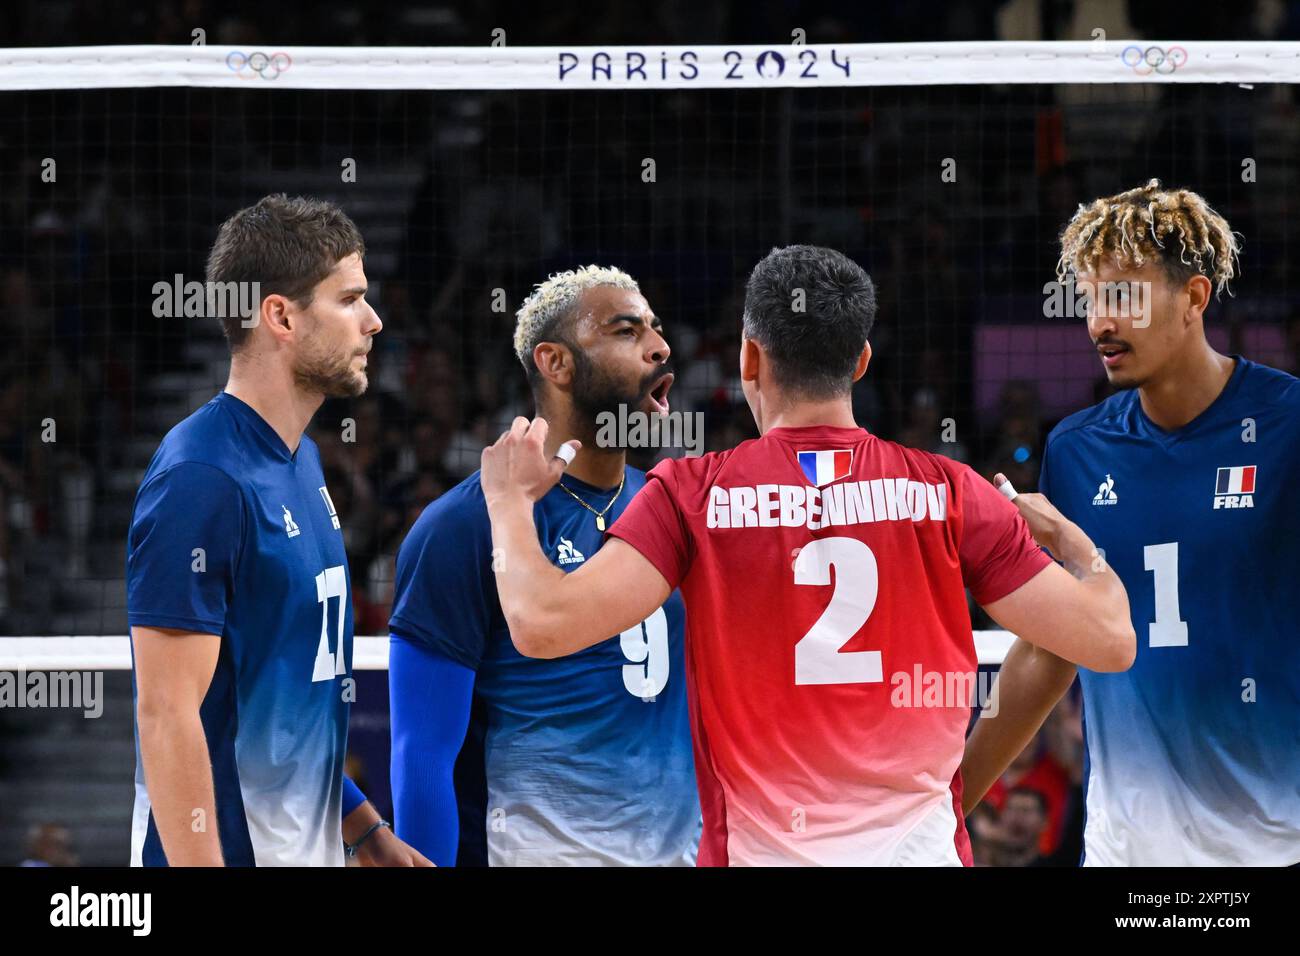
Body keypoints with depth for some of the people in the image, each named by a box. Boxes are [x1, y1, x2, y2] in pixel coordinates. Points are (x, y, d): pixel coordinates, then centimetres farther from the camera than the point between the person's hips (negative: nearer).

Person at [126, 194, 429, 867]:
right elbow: (166, 716, -20)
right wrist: (200, 863, -23)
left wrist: (367, 832, 15)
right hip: (226, 850, -9)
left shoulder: (302, 460, 11)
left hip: (311, 846, 9)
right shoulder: (201, 479, -16)